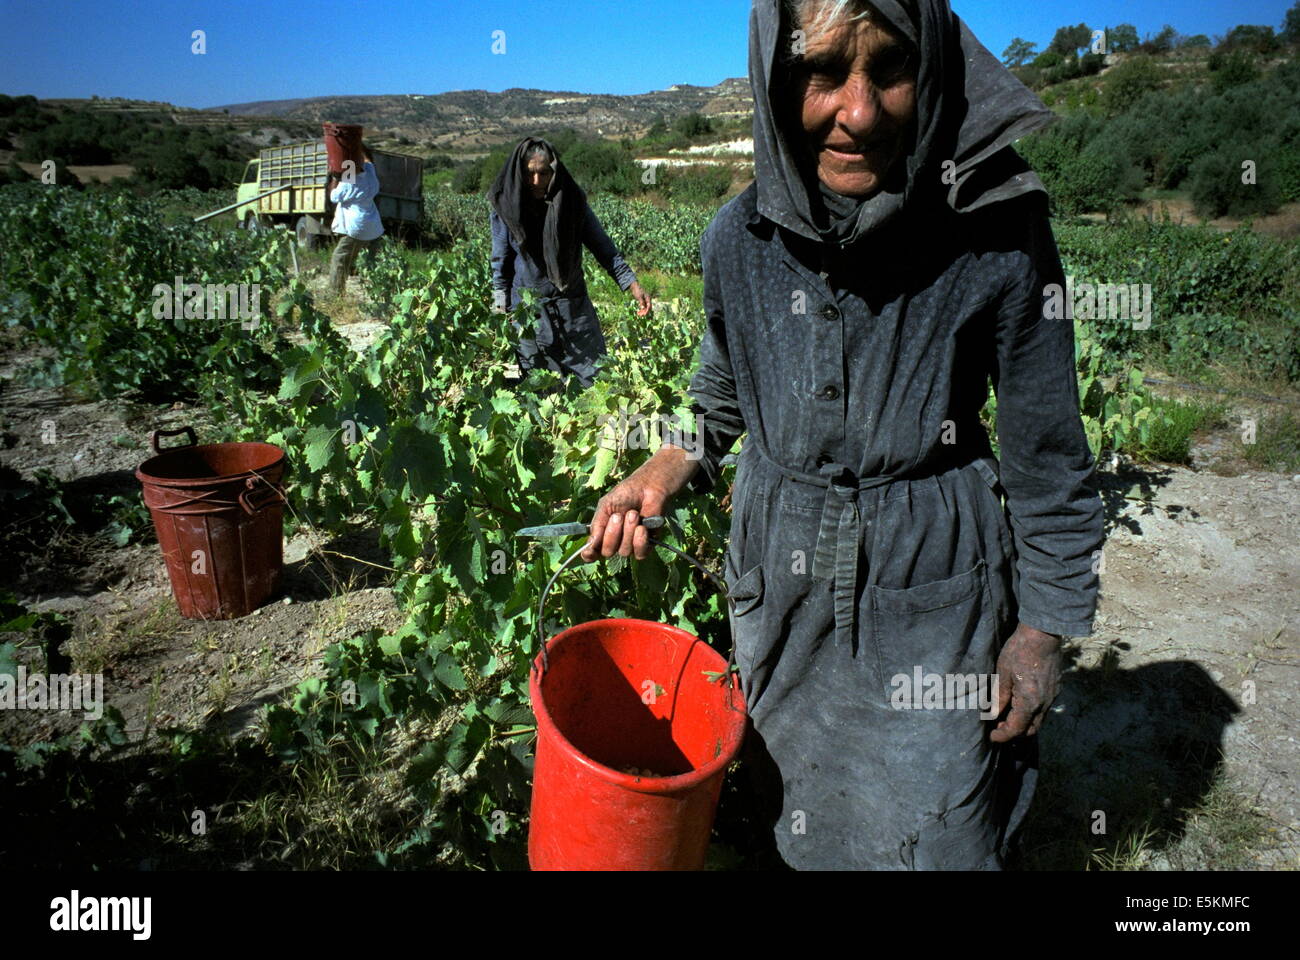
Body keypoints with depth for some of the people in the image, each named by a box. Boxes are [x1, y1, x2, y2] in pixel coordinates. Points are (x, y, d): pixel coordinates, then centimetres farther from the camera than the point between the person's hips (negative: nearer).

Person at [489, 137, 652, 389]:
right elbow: (500, 264, 3)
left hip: (574, 308, 1)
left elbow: (603, 248, 0)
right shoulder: (505, 208, -5)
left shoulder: (572, 202, -5)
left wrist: (632, 284, -11)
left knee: (599, 381, 4)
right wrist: (501, 312, 0)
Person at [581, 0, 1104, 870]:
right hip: (779, 588, 3)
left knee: (934, 838, 15)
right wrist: (668, 468, -5)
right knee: (798, 829, 25)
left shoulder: (994, 231, -18)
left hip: (933, 598, -3)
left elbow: (1049, 461, -9)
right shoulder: (741, 239, -10)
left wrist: (1044, 628, -5)